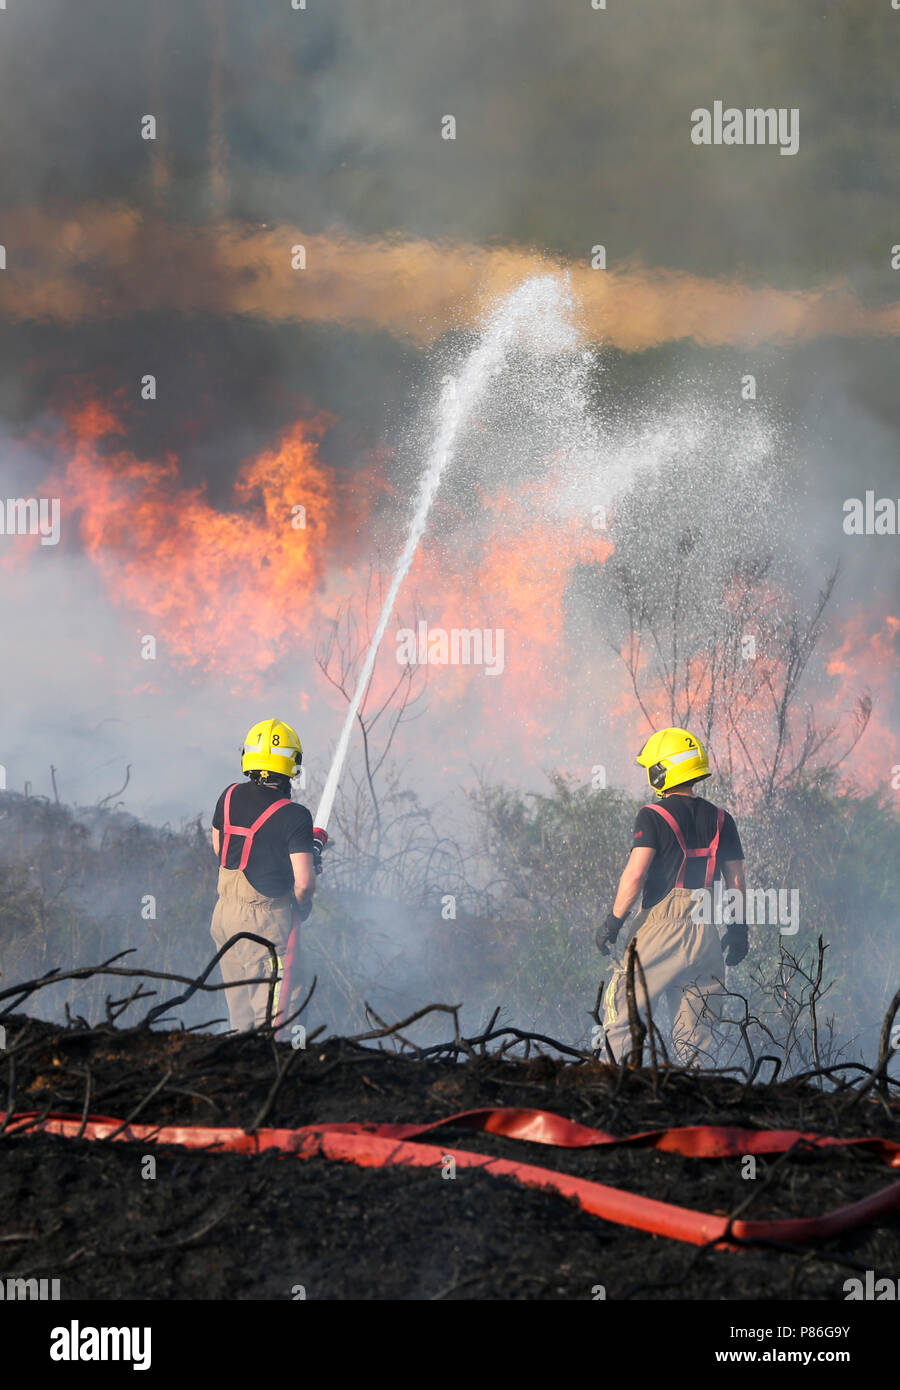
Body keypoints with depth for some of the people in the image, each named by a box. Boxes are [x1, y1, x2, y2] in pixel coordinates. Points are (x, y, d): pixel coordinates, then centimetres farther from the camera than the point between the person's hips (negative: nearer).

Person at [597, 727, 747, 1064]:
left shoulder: (653, 816, -5)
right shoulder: (721, 820, 11)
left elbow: (636, 874, -13)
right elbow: (736, 880, 12)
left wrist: (614, 921, -7)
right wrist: (739, 929, 21)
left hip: (662, 925, -5)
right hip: (708, 933, 5)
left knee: (621, 1014, 3)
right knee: (694, 1031, 9)